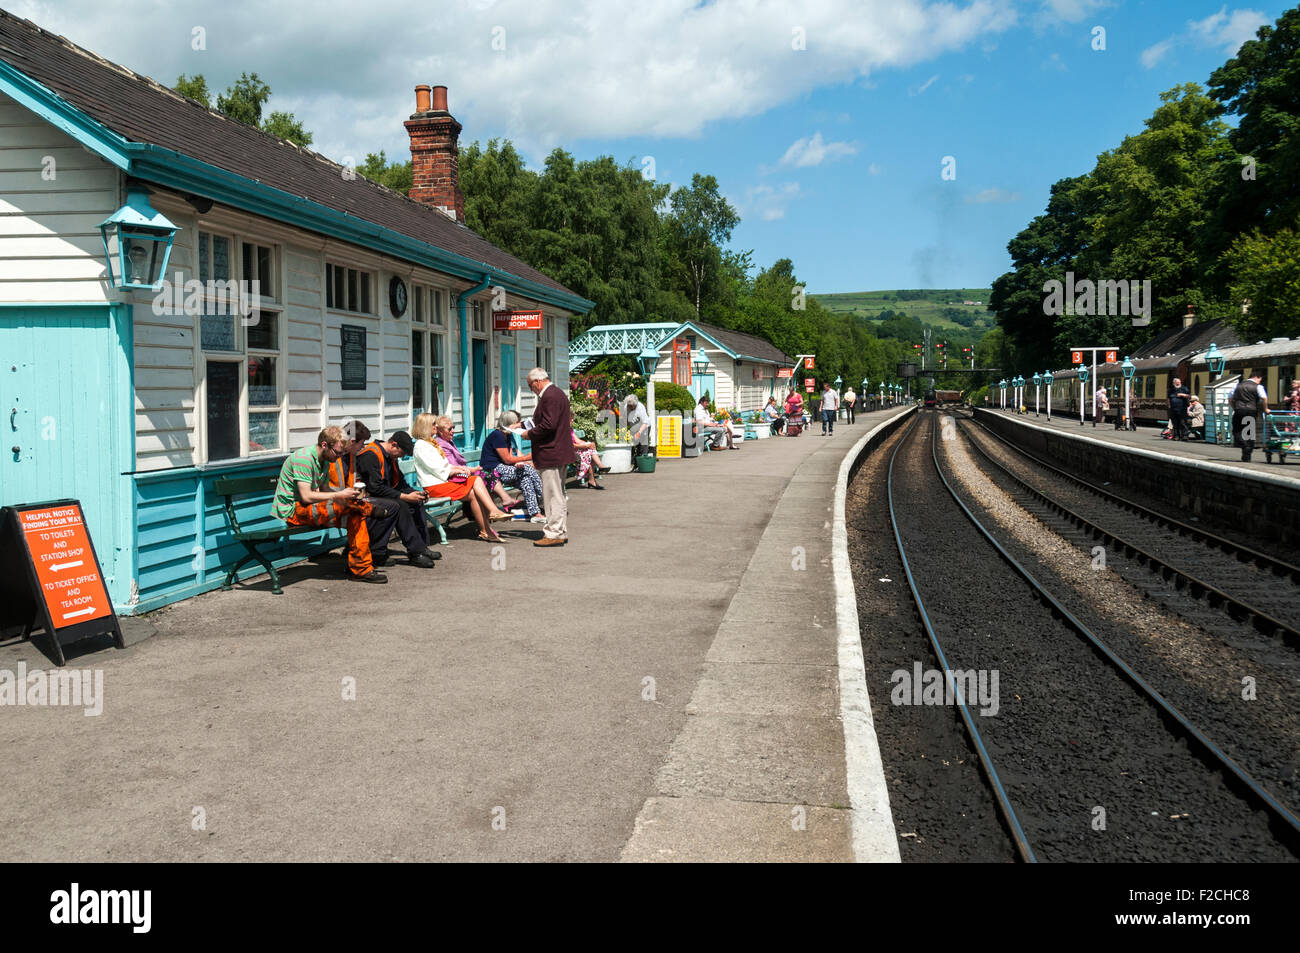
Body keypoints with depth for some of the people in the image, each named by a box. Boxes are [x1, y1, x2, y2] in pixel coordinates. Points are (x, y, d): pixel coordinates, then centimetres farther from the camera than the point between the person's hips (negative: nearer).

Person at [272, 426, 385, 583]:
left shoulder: (325, 461, 12)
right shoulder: (303, 458, -19)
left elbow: (324, 490, 10)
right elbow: (306, 496, -24)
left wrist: (348, 493, -9)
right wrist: (340, 495, -22)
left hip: (307, 509, 9)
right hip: (291, 511, -9)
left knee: (356, 515, -10)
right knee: (343, 505, -31)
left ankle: (361, 569, -8)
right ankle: (372, 510, -2)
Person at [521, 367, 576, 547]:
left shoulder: (549, 396, -16)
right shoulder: (558, 393, 16)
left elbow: (548, 425, -24)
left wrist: (529, 434, -10)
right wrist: (533, 431, 16)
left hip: (550, 454, -11)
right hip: (560, 453, 11)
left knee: (553, 495, -6)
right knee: (558, 495, 16)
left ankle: (554, 534, -3)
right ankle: (561, 532, 22)